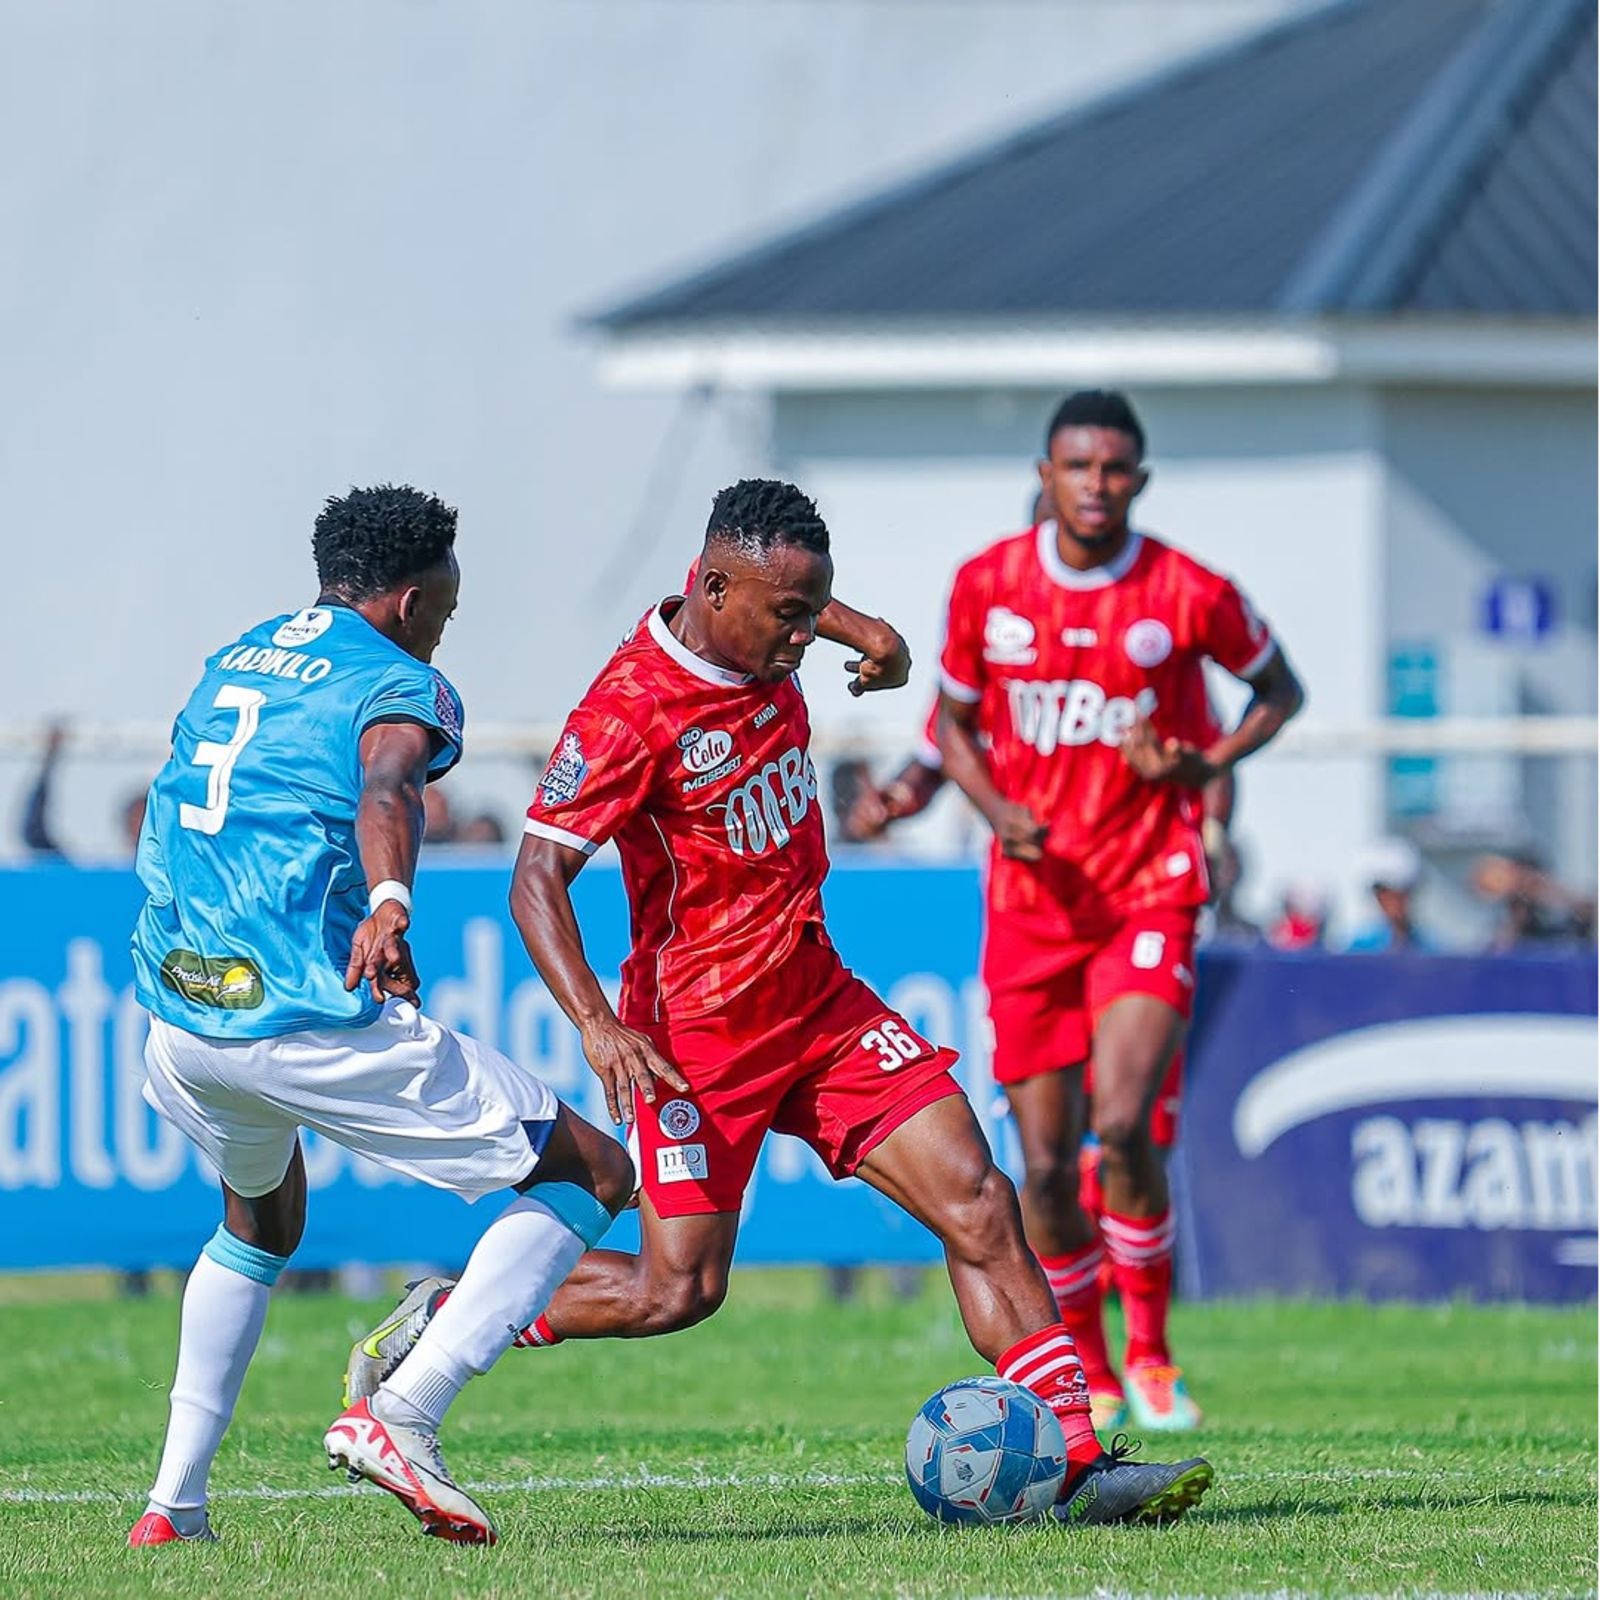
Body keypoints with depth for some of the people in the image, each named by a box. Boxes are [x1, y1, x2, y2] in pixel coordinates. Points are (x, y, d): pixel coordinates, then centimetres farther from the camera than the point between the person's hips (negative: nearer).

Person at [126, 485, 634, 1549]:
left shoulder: (230, 664, 22)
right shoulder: (399, 682, -1)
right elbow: (385, 787, -25)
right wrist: (389, 903, -44)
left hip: (177, 1019, 8)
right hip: (312, 1022, -7)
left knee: (261, 1222, 36)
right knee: (592, 1174, 2)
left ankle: (176, 1498, 24)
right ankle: (403, 1417, -13)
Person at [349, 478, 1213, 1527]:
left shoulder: (768, 651, 1)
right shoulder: (631, 711, -21)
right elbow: (538, 876, -23)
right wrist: (599, 1026, -34)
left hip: (820, 1002, 7)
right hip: (699, 1031, -7)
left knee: (979, 1205, -5)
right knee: (678, 1291, -6)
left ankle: (1079, 1464, -7)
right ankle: (441, 1323, 15)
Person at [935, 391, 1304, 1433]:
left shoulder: (1191, 596, -7)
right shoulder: (987, 585, -1)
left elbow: (1279, 689, 10)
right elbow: (954, 721, 13)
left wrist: (1206, 763, -10)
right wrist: (997, 810, -8)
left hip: (1150, 892, -3)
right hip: (1030, 901, 3)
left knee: (1122, 1124, -20)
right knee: (1046, 1159, 2)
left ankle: (1150, 1352, 1)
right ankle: (1086, 1376, 23)